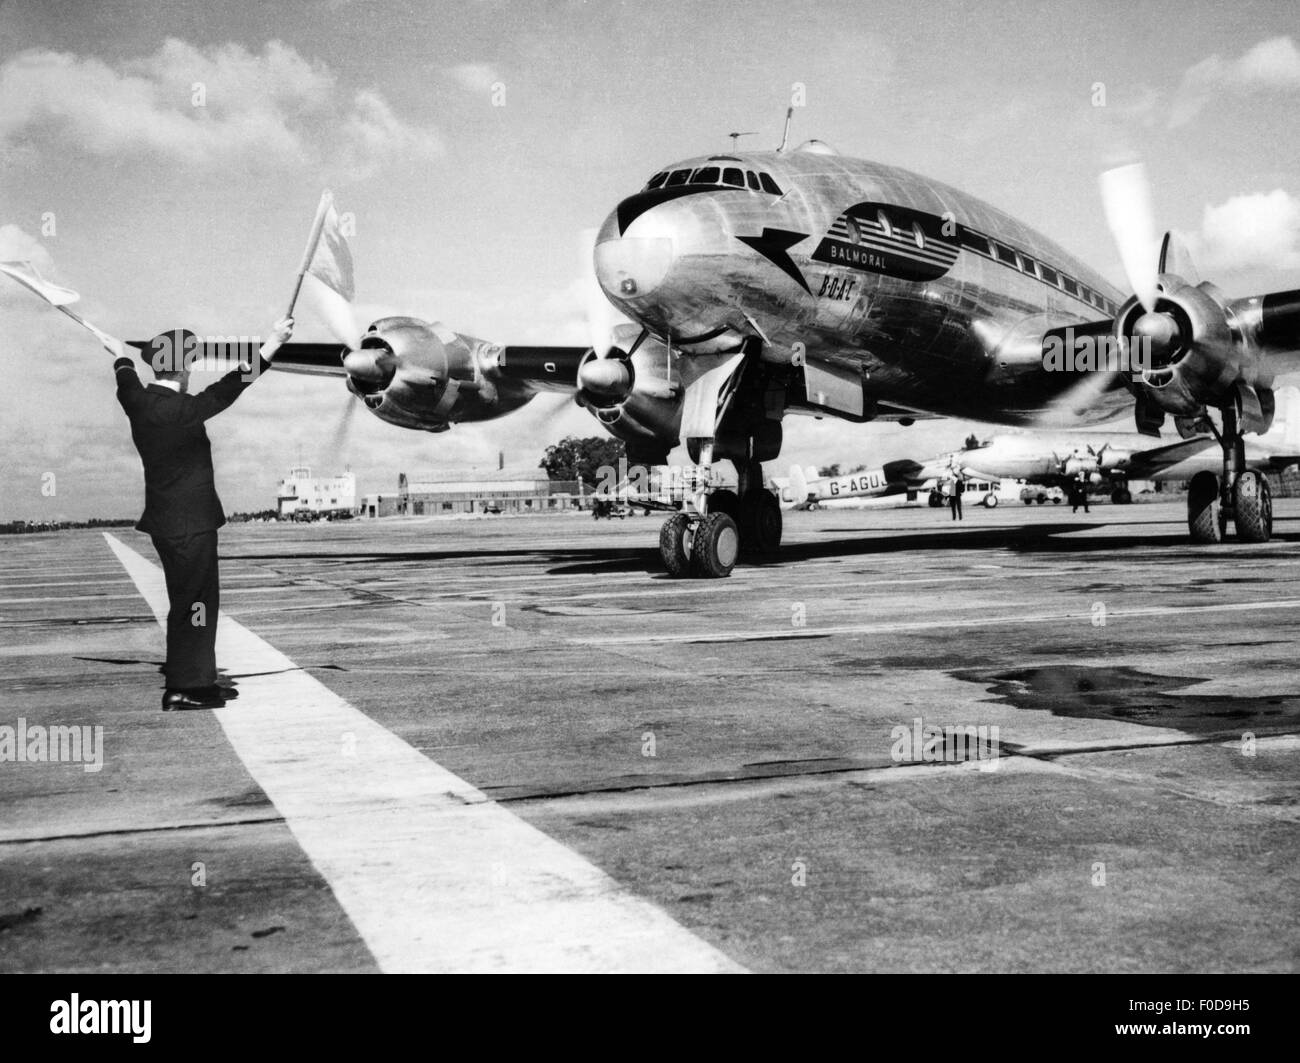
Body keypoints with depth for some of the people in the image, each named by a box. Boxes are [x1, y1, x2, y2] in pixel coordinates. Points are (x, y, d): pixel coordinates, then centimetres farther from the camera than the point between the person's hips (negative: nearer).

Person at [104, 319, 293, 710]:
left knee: (193, 601, 17)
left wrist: (120, 353, 47)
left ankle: (199, 680, 26)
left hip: (165, 521, 9)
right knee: (192, 602, 0)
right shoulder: (183, 410, -21)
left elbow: (126, 378, 24)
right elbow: (232, 386, -19)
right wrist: (274, 341, -14)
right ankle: (183, 689, 7)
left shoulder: (138, 402, 2)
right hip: (191, 524, -9)